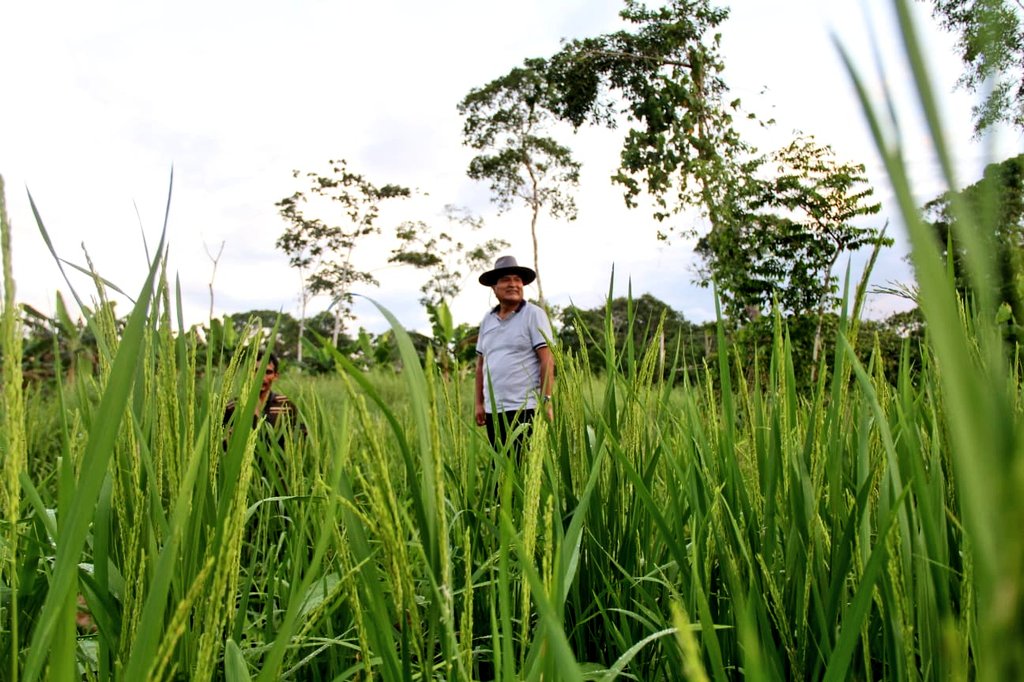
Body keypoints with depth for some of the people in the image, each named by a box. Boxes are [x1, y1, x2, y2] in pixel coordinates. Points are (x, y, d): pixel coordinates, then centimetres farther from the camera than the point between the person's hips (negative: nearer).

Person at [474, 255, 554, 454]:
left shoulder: (534, 314, -2)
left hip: (524, 409, -5)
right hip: (493, 410, 5)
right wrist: (479, 403, 13)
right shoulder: (487, 319, 13)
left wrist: (546, 401, -14)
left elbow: (547, 360, -8)